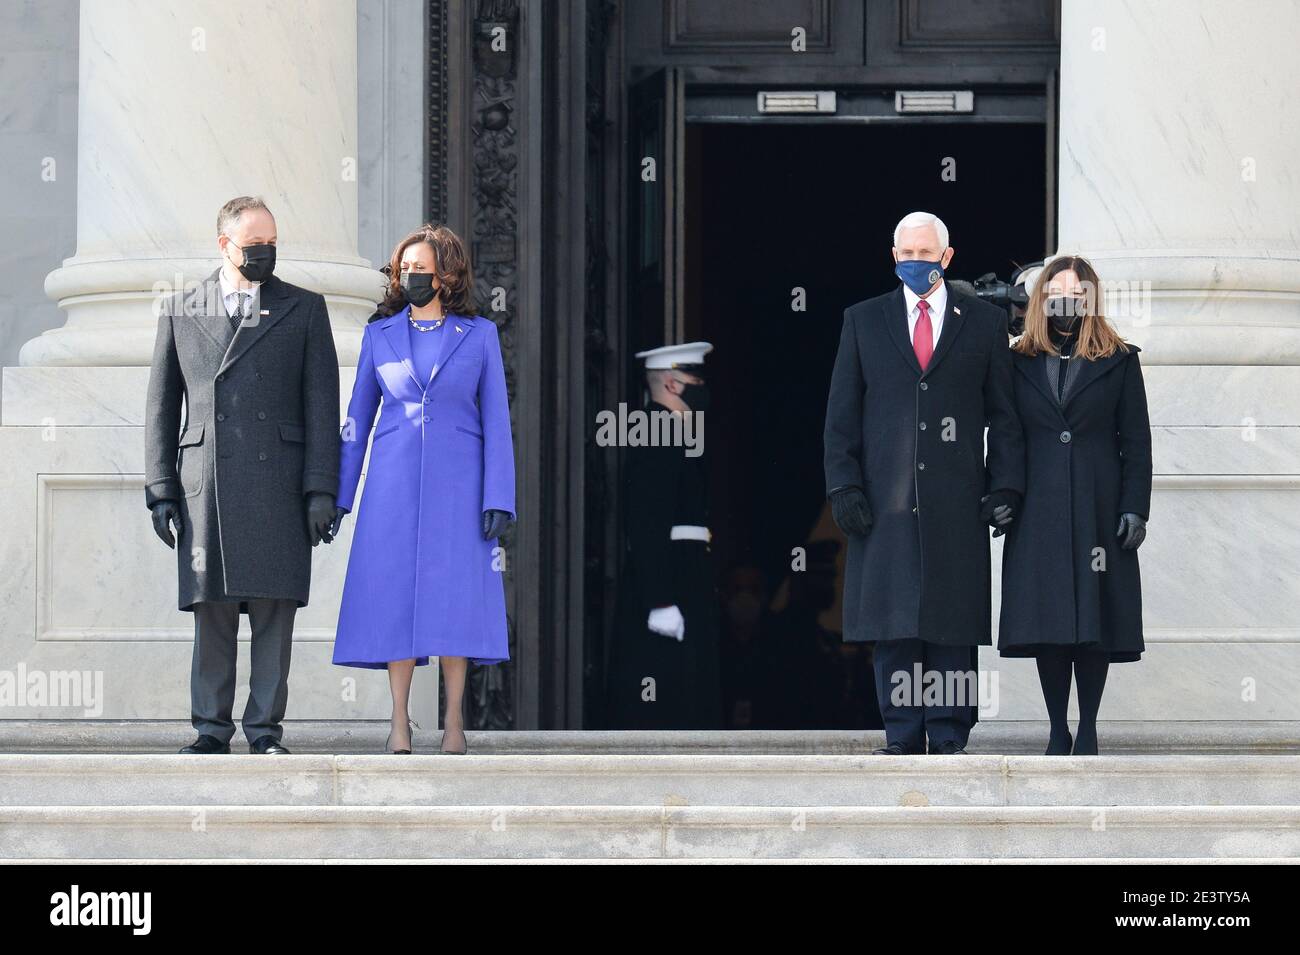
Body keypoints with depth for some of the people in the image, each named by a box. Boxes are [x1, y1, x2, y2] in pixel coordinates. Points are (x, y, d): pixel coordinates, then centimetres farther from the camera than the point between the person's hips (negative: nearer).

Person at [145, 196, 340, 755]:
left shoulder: (303, 310, 11)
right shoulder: (180, 312, 14)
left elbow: (322, 405, 6)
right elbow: (162, 408, 14)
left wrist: (321, 489, -3)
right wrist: (161, 490, 6)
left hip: (278, 483, -1)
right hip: (204, 483, 1)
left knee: (274, 610, -4)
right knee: (211, 612, 0)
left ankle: (265, 729, 0)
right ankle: (211, 729, 4)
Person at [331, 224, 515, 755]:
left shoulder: (479, 335, 4)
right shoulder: (380, 335, 8)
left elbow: (495, 421, 2)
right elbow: (357, 419, 11)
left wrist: (499, 499, -7)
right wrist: (337, 495, 6)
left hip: (456, 482, -1)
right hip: (394, 481, 1)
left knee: (455, 595, -4)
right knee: (396, 595, -3)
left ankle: (454, 720, 2)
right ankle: (399, 722, 0)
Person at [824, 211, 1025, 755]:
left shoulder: (984, 323, 10)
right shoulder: (863, 321, 11)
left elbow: (1004, 414, 8)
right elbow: (841, 413, 9)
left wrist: (1006, 485, -2)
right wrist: (844, 486, -2)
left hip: (957, 500, -1)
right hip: (886, 500, 1)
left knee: (954, 622, -1)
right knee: (892, 620, -1)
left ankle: (948, 736, 3)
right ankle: (902, 735, 4)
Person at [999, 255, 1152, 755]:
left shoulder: (1119, 361, 7)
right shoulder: (1020, 362, 10)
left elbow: (1136, 440, 4)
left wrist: (1135, 507, -5)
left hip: (1099, 510, -1)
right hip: (1039, 512, 1)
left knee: (1095, 618, -2)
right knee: (1047, 620, -1)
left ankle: (1088, 731, 7)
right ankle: (1058, 732, 6)